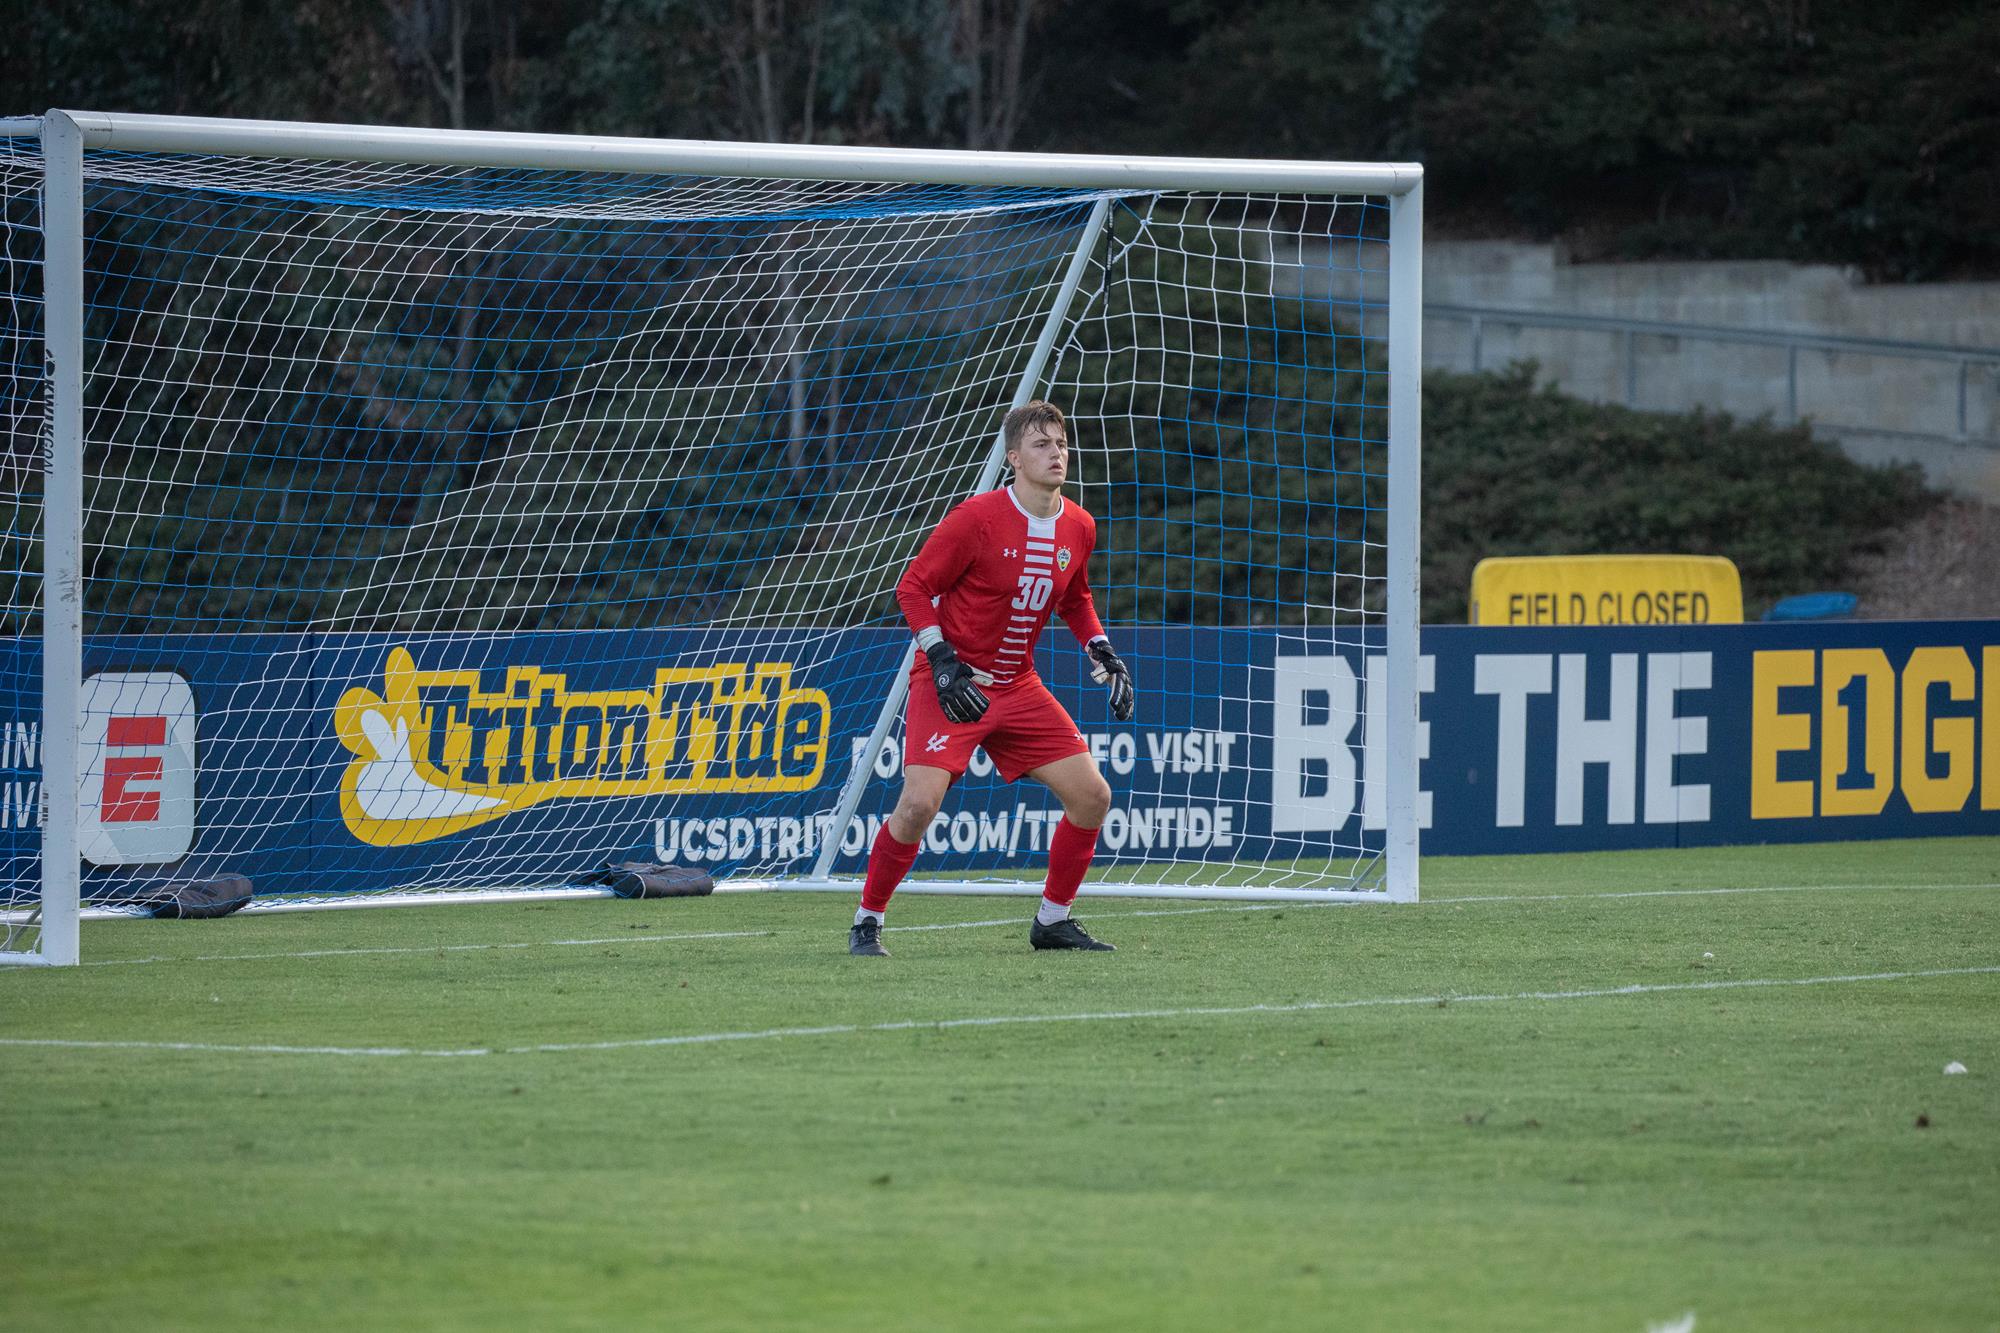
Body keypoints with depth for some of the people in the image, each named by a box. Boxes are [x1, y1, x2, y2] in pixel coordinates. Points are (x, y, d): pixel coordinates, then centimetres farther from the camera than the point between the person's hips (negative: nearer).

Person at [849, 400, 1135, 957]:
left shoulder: (1078, 528, 2)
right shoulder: (978, 519, -17)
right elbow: (914, 586, -11)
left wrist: (1103, 655, 6)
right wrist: (943, 663, -20)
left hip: (1018, 689, 6)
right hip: (951, 682, -6)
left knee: (1092, 795, -1)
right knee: (919, 802, -22)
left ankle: (1053, 920, 16)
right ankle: (867, 922, -3)